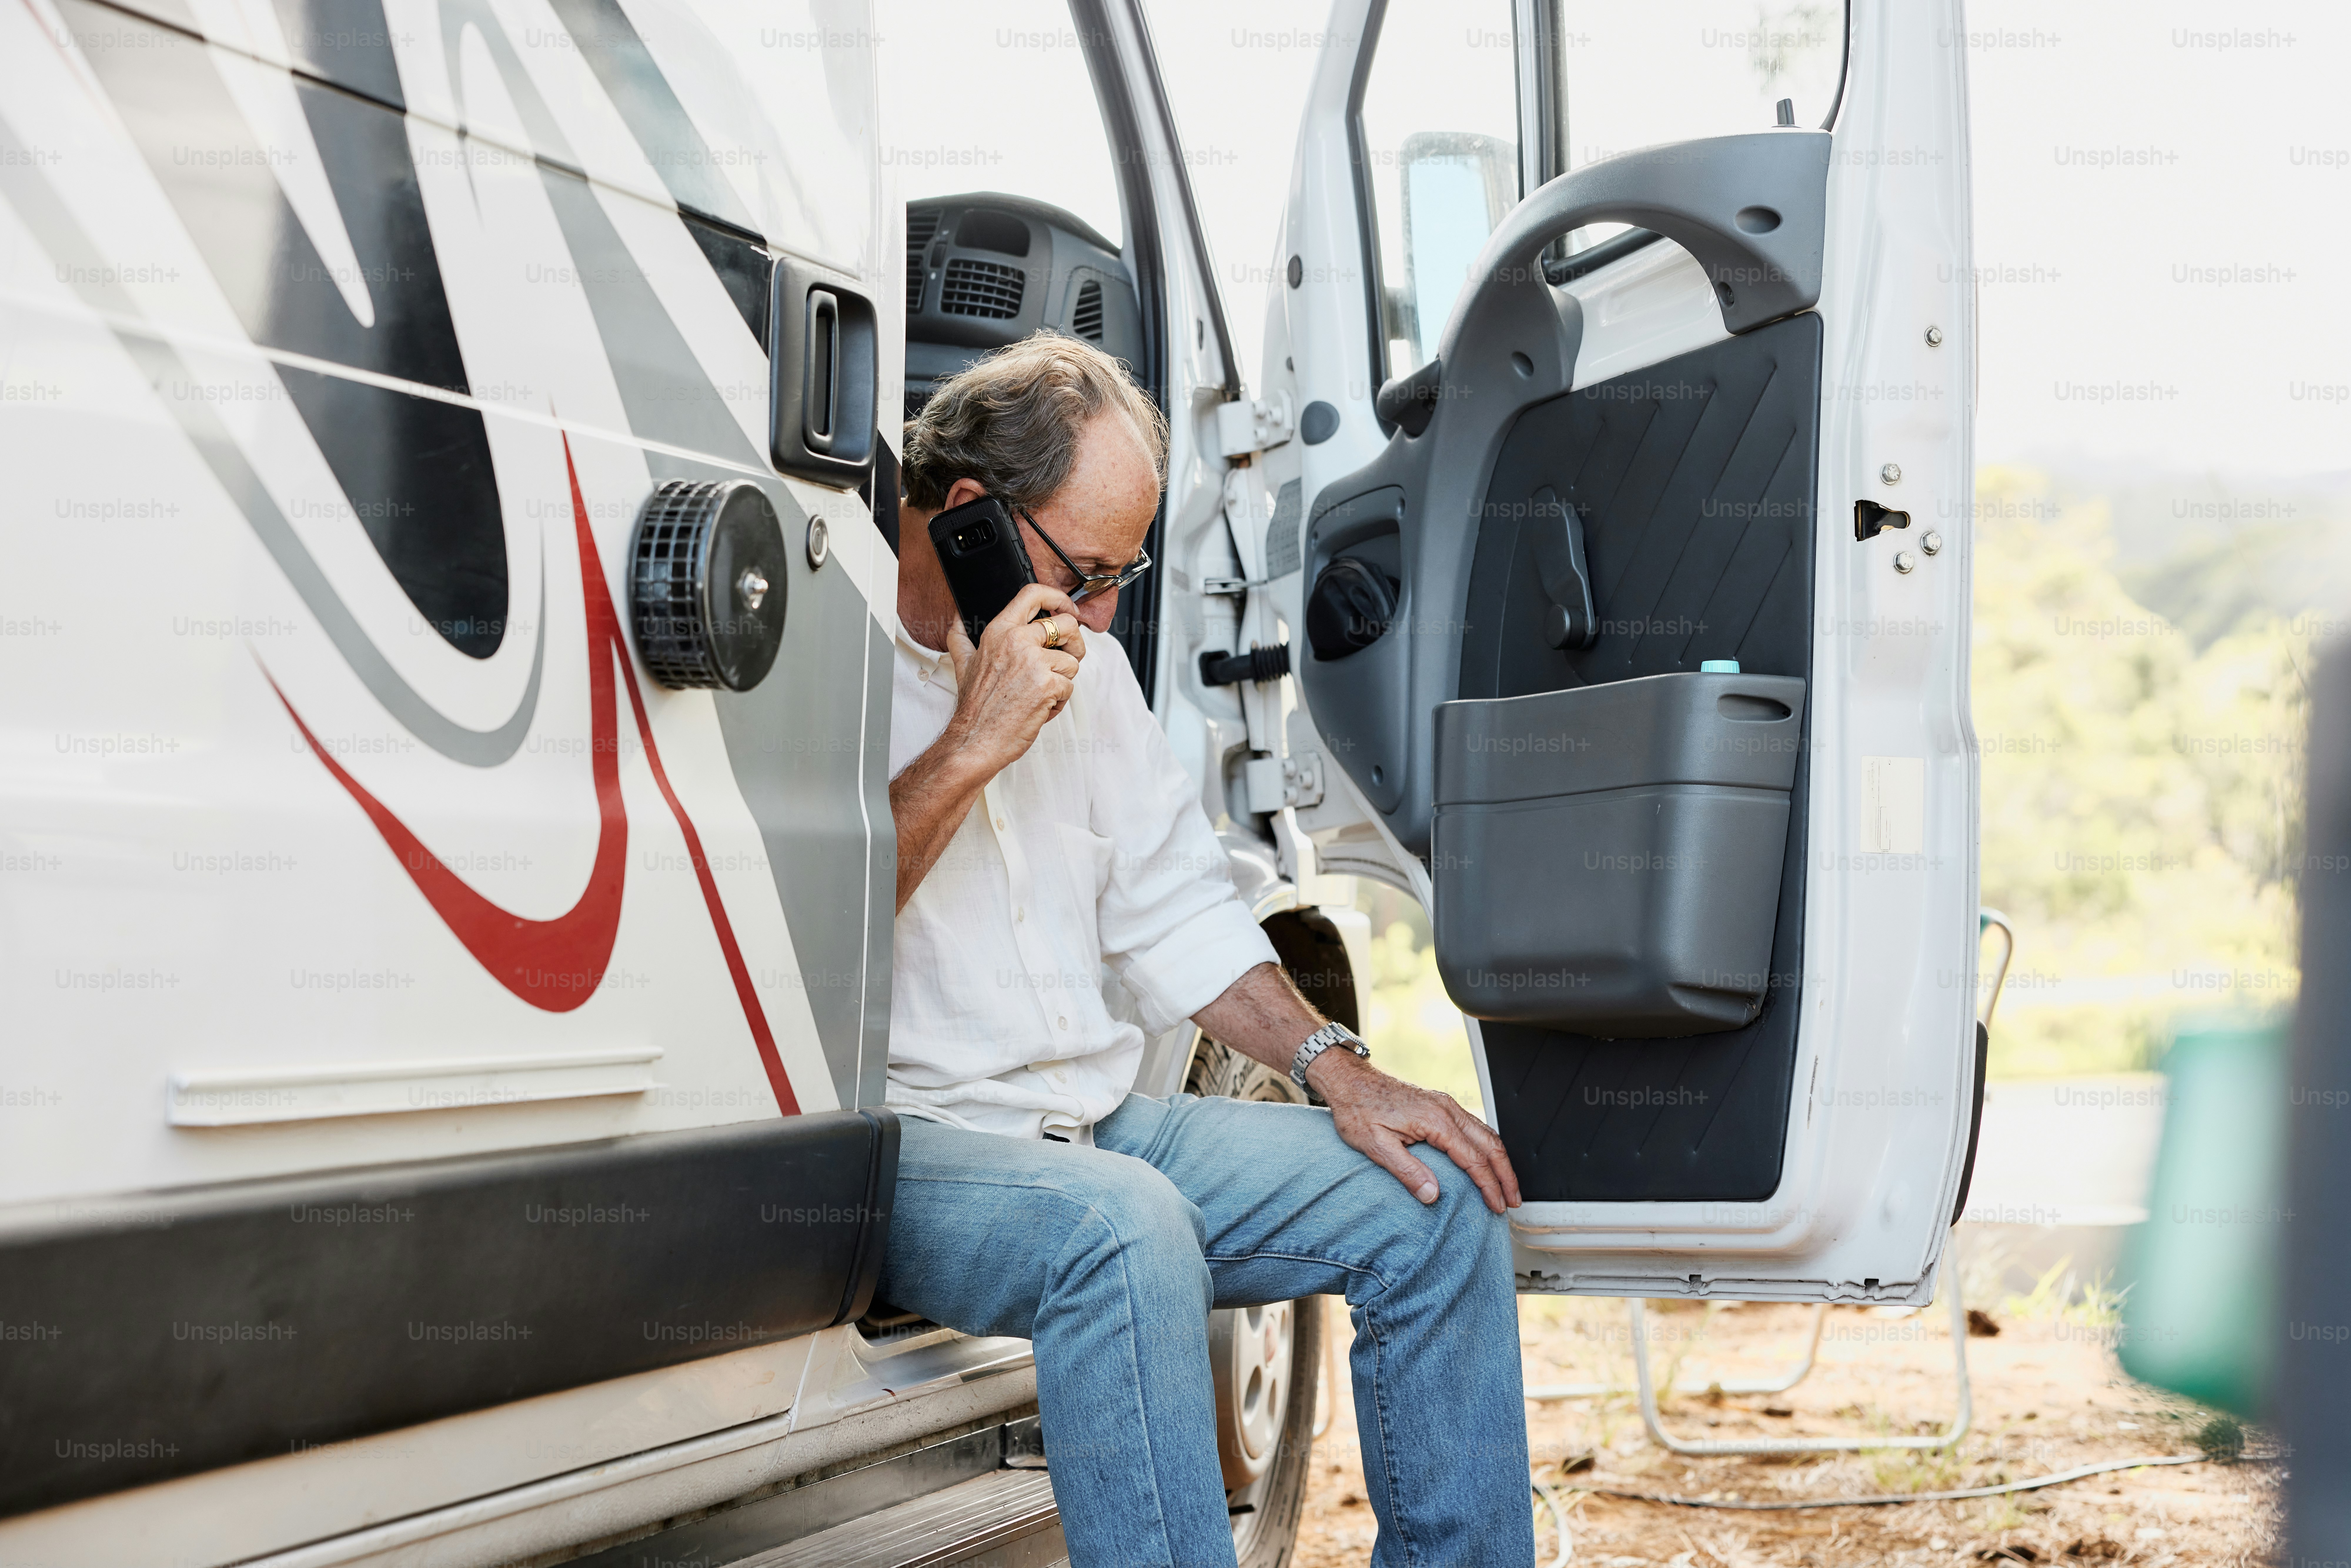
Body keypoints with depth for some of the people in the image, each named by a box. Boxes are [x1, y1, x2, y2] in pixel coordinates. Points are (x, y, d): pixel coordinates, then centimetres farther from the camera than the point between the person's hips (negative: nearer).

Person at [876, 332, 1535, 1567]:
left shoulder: (1081, 662, 14)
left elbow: (1173, 908, 19)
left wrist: (1334, 1067, 8)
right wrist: (971, 748, -23)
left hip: (1103, 1123, 8)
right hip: (892, 1146, -8)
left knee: (1436, 1199, -3)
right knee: (1124, 1225, -37)